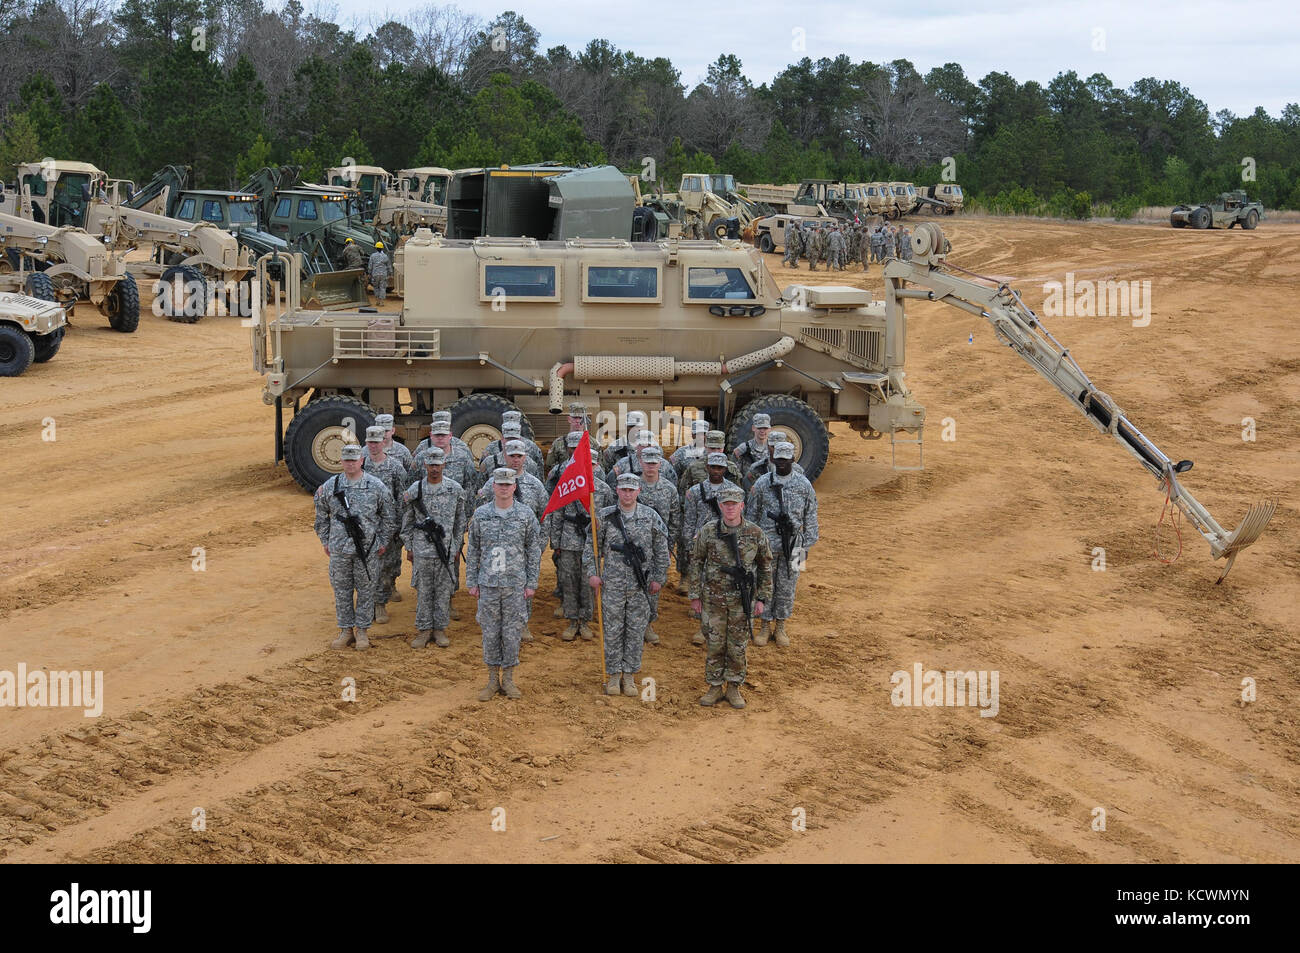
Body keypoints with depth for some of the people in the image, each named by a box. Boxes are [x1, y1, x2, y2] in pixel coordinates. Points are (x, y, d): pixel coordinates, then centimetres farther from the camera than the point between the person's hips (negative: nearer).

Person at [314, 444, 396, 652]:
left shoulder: (376, 486, -3)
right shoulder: (330, 486, 2)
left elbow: (389, 516, 5)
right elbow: (321, 516, 14)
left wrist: (383, 542, 3)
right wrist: (325, 541, 11)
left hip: (368, 549, -2)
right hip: (339, 549, 2)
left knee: (366, 590, 5)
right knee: (341, 590, 7)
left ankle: (362, 630, 17)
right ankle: (346, 630, 19)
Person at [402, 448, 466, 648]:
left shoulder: (455, 489, 1)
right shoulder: (414, 490, -1)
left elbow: (460, 520, 10)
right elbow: (407, 521, 7)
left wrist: (456, 545, 10)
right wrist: (408, 547, 7)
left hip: (446, 550, 1)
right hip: (422, 550, -1)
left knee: (444, 591, 6)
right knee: (423, 591, 4)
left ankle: (440, 628, 16)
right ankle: (424, 629, 14)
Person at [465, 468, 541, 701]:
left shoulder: (526, 515, 0)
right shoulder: (481, 514, 3)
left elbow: (534, 551, 3)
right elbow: (472, 551, 8)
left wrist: (531, 583, -1)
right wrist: (471, 582, 5)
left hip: (516, 585, -1)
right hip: (488, 584, 1)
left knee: (512, 631, 3)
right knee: (490, 631, 5)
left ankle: (509, 679, 15)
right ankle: (492, 679, 16)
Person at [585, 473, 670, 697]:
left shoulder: (650, 517, 2)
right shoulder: (605, 516, 0)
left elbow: (661, 550, 7)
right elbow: (591, 546, 6)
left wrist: (658, 578, 4)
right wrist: (592, 573, -3)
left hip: (640, 585, 1)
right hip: (612, 584, -1)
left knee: (636, 631, 6)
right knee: (613, 631, 4)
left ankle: (629, 675, 16)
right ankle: (614, 675, 15)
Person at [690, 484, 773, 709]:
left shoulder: (755, 533, -5)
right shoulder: (708, 532, -5)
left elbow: (766, 567, 4)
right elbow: (696, 562, 3)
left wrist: (762, 598, 2)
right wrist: (695, 595, 2)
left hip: (742, 599, 0)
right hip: (713, 598, 0)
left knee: (737, 645, 7)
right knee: (714, 644, 7)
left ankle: (733, 687, 21)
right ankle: (715, 687, 20)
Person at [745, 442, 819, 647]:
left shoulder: (804, 484, 0)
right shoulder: (762, 483, -1)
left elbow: (810, 517, 5)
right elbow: (751, 514, 5)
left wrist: (807, 545, 3)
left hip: (793, 544, 0)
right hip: (767, 543, 0)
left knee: (787, 587, 7)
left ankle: (780, 627, 19)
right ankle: (764, 627, 15)